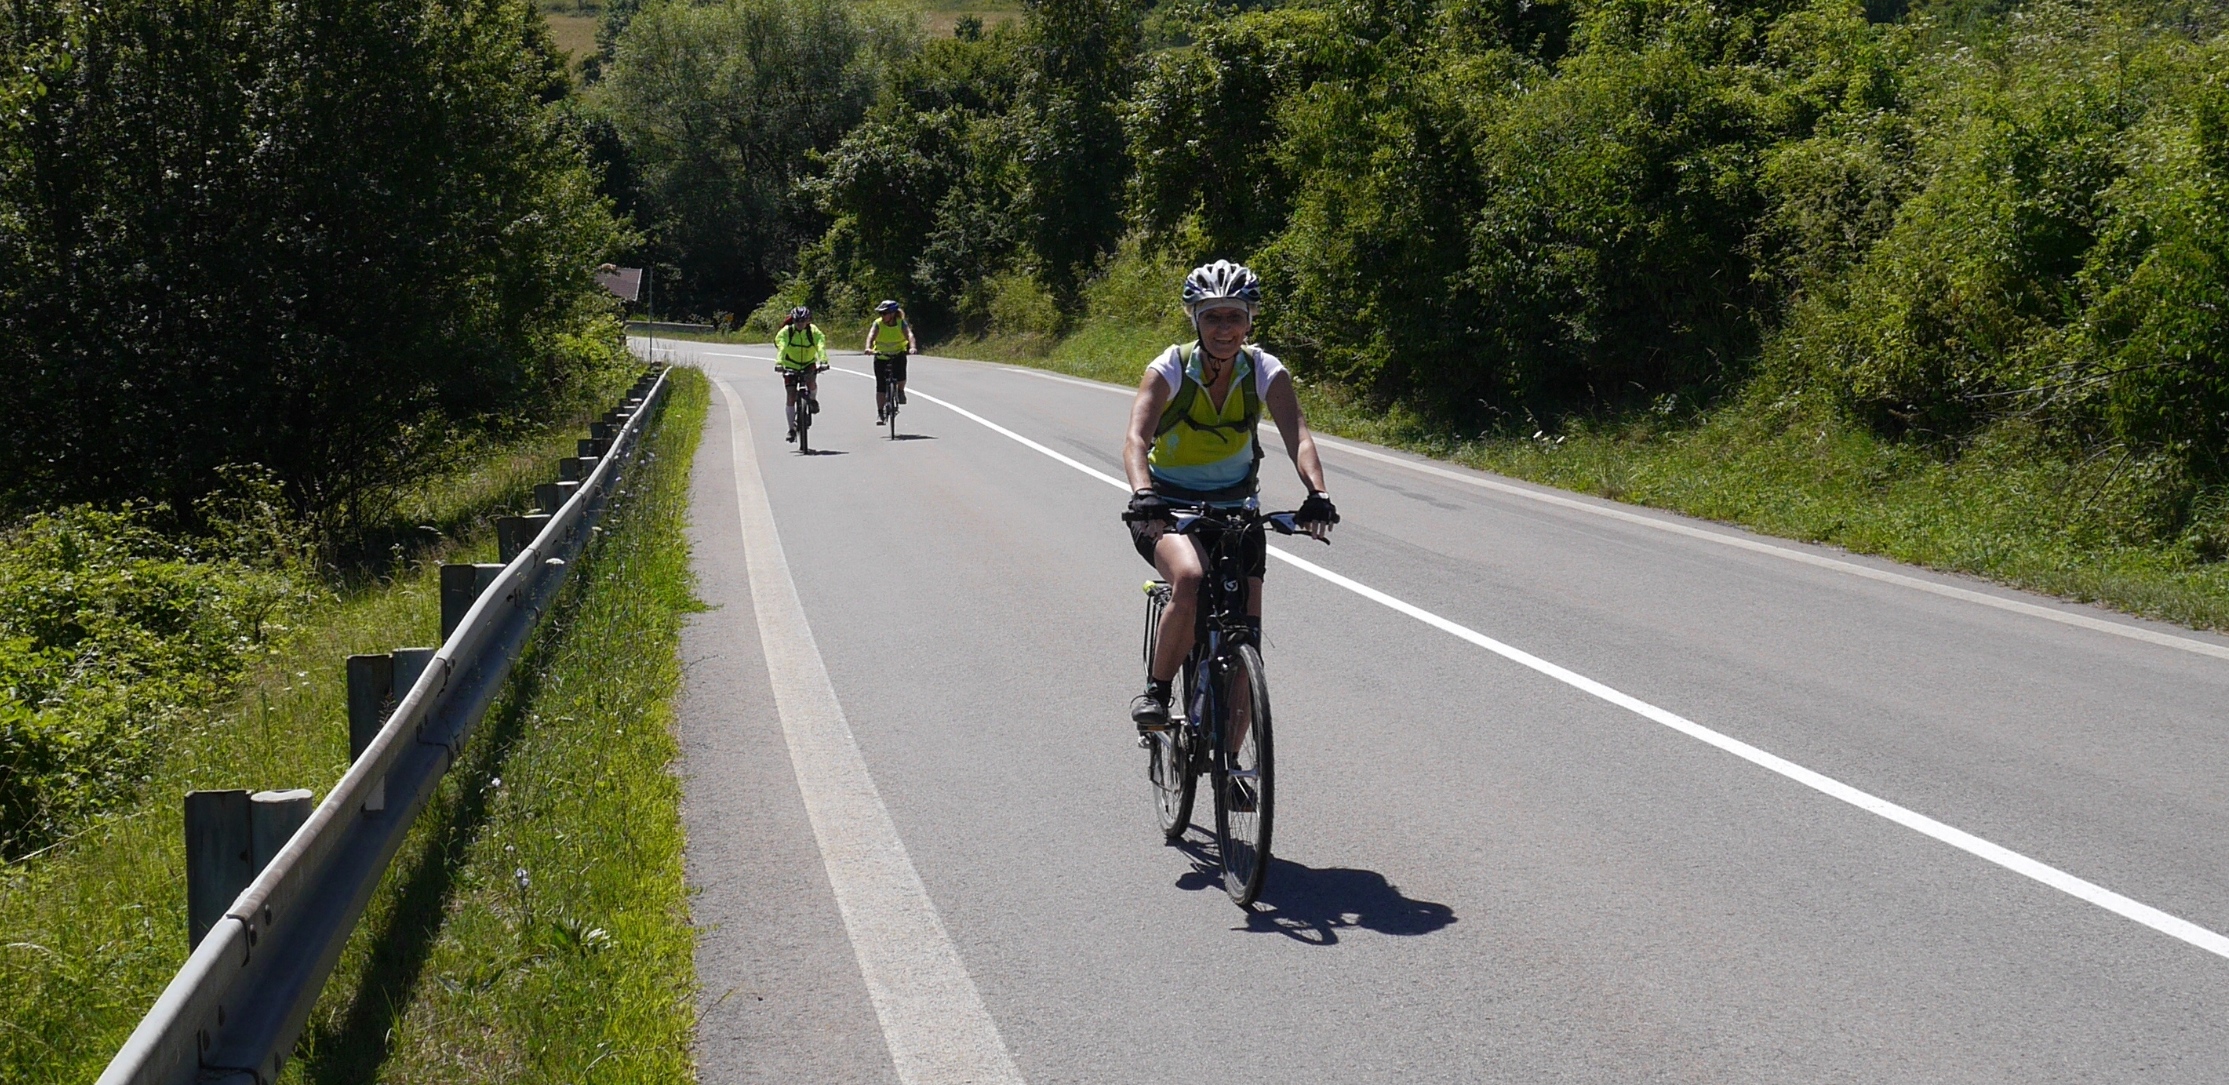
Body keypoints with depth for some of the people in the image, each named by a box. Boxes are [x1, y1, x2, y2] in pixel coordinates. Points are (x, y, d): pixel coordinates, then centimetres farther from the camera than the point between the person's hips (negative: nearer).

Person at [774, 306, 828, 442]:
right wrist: (779, 363, -49)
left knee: (811, 381, -32)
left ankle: (813, 400, 1)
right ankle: (792, 429, 4)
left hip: (809, 365, 0)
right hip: (791, 366, 0)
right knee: (791, 397, -6)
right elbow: (781, 348, -31)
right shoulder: (786, 332, -17)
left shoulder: (814, 331, -15)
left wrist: (823, 361, -48)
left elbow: (821, 346, -30)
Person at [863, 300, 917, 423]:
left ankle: (900, 391, 2)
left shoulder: (901, 324, -15)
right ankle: (880, 413, 6)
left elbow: (909, 335, -31)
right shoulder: (878, 324, -14)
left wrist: (912, 347, -51)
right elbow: (871, 336, -30)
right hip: (881, 356, 1)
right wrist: (868, 348, -50)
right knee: (881, 386, -2)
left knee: (900, 374, -30)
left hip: (898, 354, -1)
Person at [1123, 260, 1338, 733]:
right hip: (1169, 507, -3)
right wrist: (1143, 494, -51)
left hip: (1235, 508, 3)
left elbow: (1297, 434, -26)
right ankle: (1156, 688, -14)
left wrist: (1317, 493, -45)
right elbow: (1136, 438, -31)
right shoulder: (1170, 369, -18)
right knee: (1189, 578, -35)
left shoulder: (1265, 371, -12)